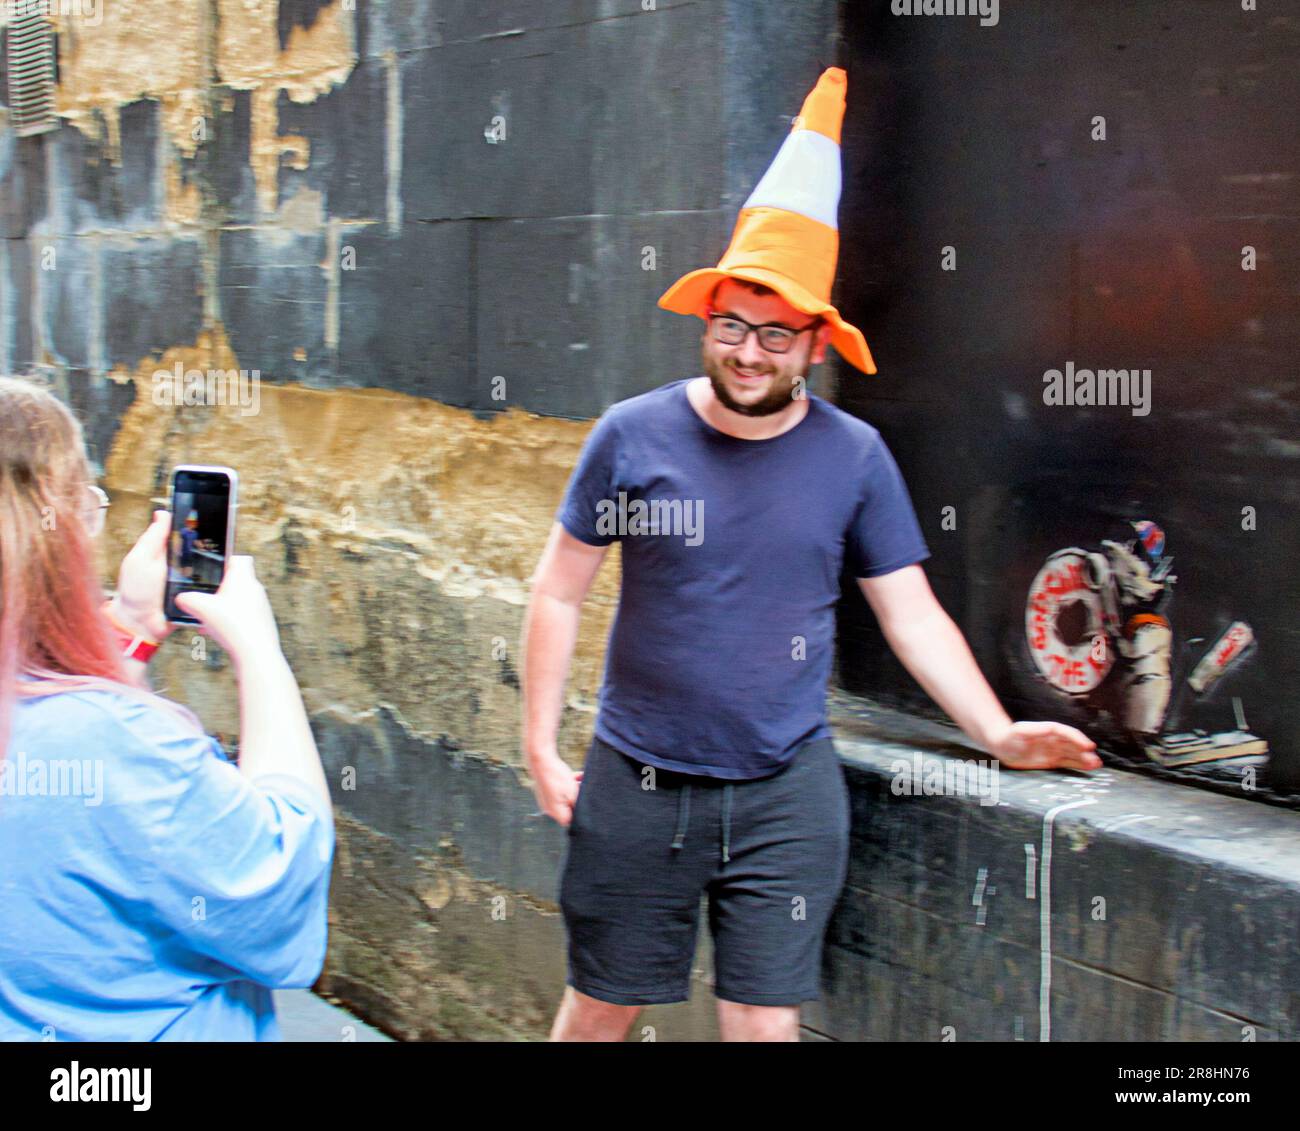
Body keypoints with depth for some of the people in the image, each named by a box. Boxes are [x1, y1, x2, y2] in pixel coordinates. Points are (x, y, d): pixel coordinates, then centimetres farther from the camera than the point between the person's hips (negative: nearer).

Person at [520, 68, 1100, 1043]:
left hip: (786, 791, 1)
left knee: (766, 1022, 4)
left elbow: (912, 613, 1)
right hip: (637, 782, 0)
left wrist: (997, 733, -12)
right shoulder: (634, 435, -5)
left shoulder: (853, 456, -2)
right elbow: (560, 594, 1)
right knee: (600, 1010, 10)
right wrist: (541, 748, -3)